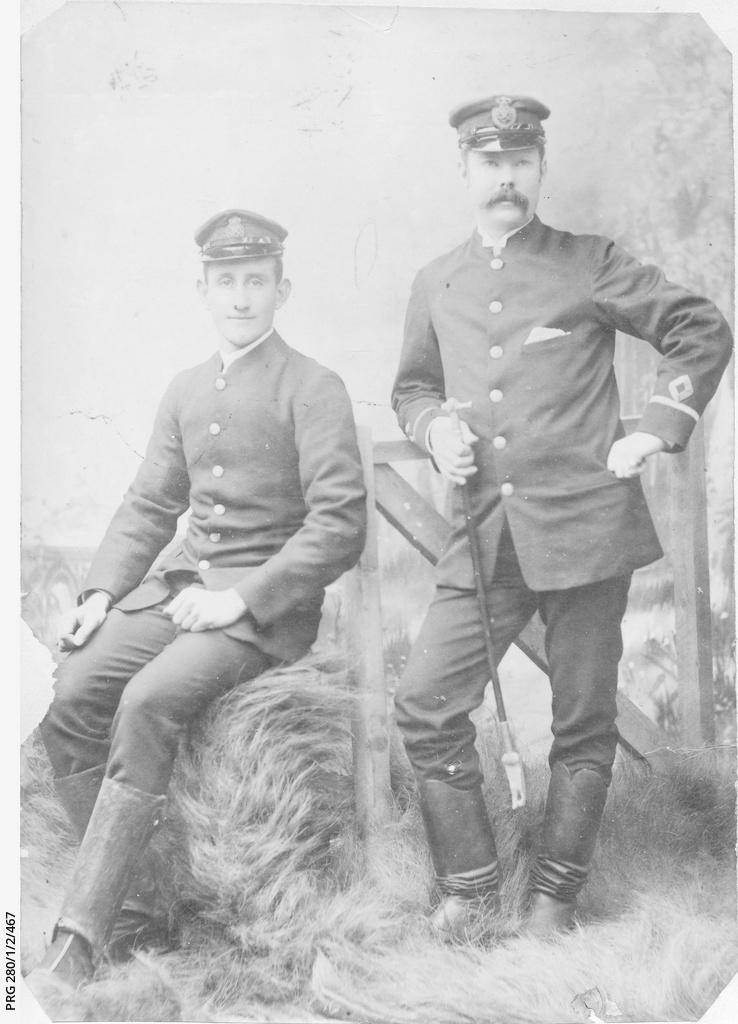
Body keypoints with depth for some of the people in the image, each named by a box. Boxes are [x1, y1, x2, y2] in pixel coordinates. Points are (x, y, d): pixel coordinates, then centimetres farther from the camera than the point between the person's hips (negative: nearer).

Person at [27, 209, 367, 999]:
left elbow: (339, 525, -12)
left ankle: (78, 940, -20)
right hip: (179, 584, 6)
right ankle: (135, 913, -4)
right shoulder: (185, 392, 16)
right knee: (69, 702, -15)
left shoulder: (313, 389, -4)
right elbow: (149, 506, 18)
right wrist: (101, 592, 2)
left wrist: (241, 599, -18)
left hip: (267, 603, -6)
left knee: (148, 703, -29)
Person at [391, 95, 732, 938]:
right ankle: (468, 879, 16)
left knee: (583, 723, 6)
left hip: (584, 527, -3)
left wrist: (658, 429, -4)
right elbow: (410, 388, 24)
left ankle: (555, 897, 25)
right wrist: (434, 425, 2)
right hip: (483, 537, 3)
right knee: (424, 703, -4)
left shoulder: (590, 265, 2)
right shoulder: (436, 284, 12)